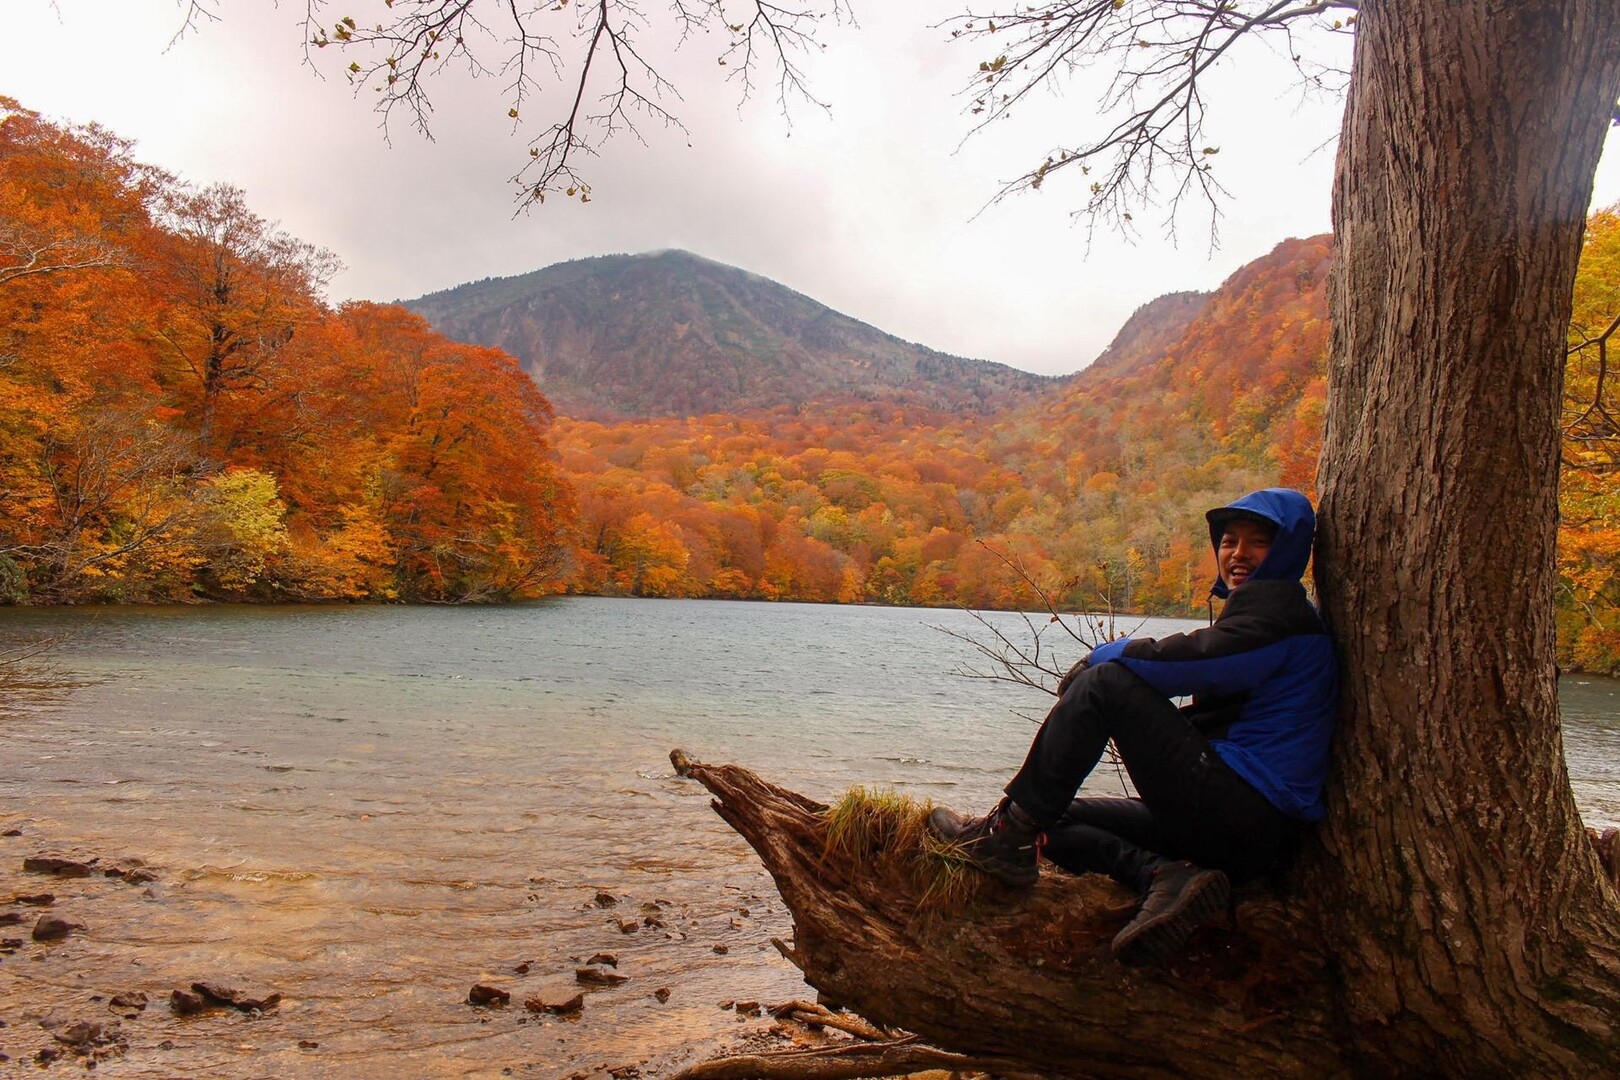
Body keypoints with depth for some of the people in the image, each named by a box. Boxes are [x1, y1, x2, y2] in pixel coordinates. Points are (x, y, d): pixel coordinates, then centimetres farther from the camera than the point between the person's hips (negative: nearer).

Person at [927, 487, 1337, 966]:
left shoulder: (1275, 600, -5)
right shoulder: (1260, 605, 24)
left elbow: (1206, 660, -22)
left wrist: (1102, 657, -6)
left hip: (1236, 809, -11)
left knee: (1104, 682, -16)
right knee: (1053, 819, 14)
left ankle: (1006, 832, -14)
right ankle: (1167, 878, -12)